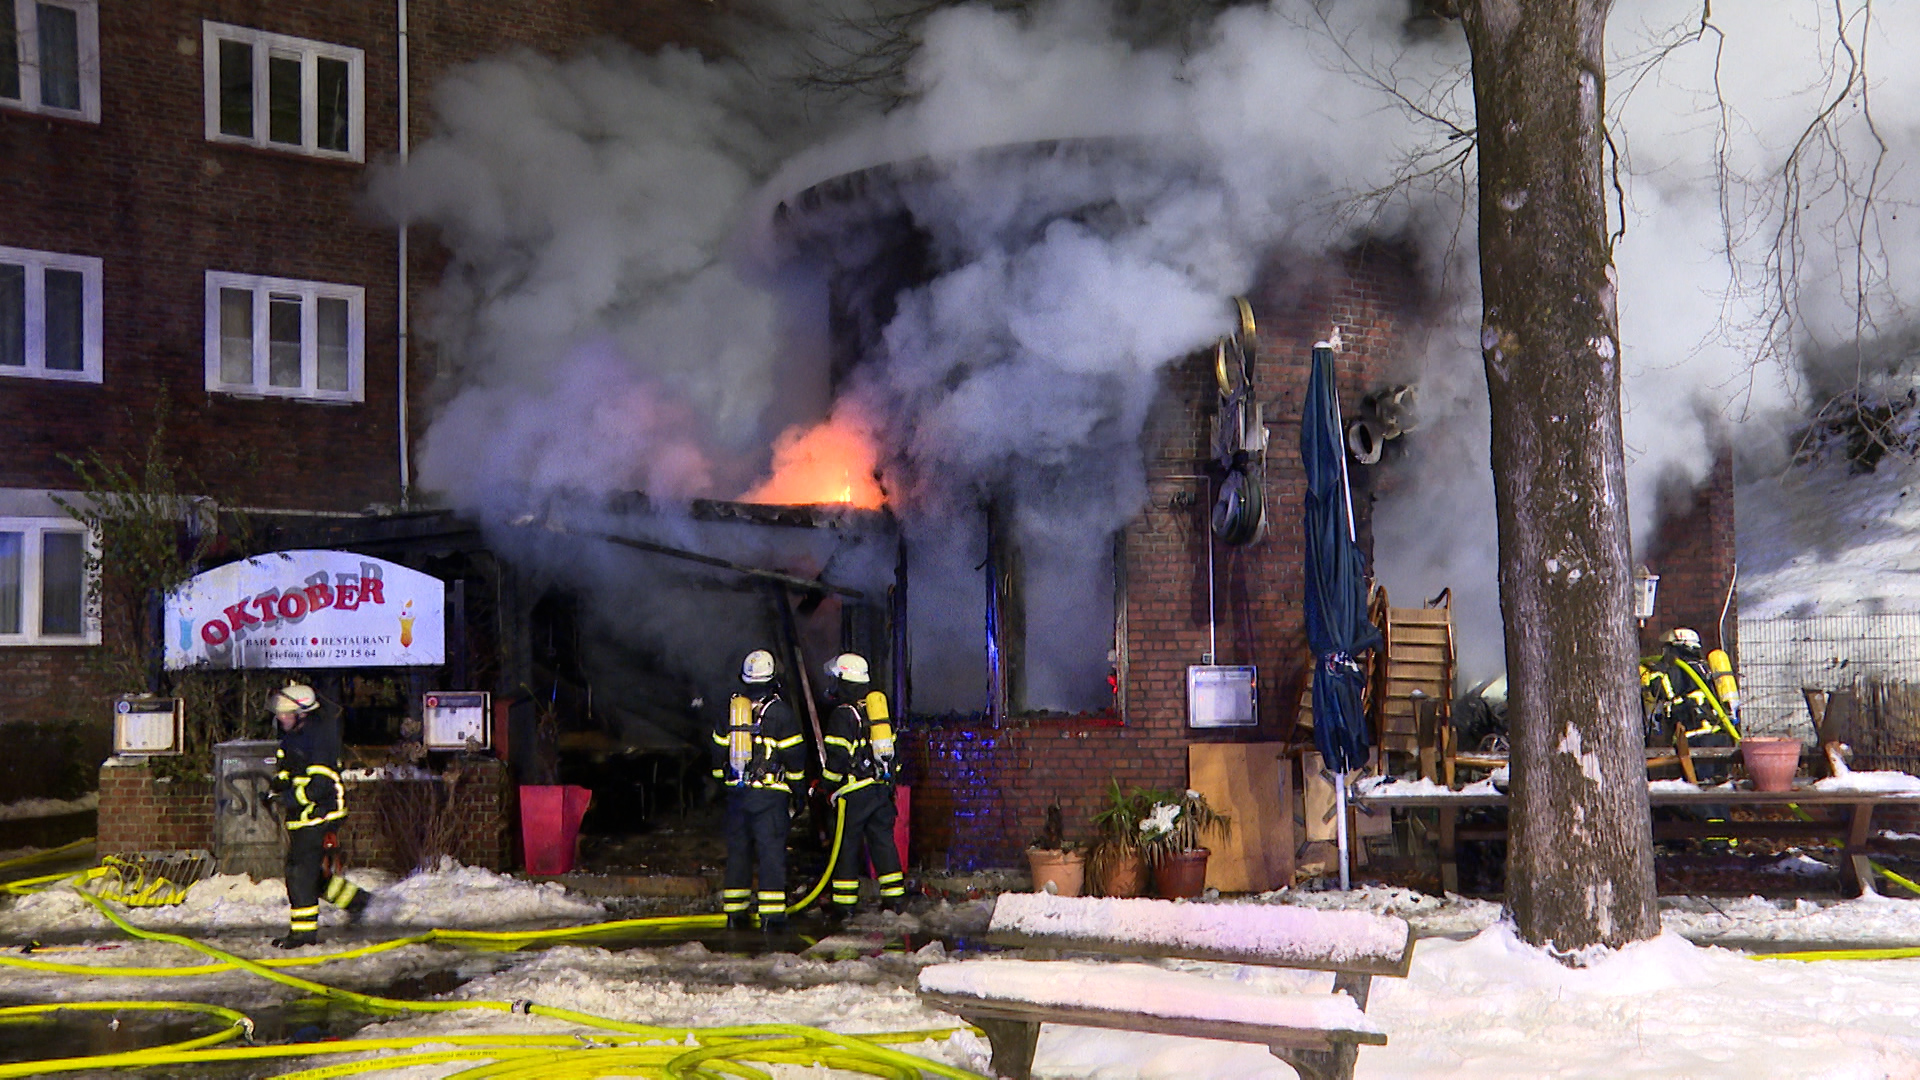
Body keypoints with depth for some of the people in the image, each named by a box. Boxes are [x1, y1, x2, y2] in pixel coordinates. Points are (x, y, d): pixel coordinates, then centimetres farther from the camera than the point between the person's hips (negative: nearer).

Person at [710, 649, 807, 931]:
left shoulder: (730, 709, 7)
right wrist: (795, 782, 9)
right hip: (769, 792, -4)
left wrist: (723, 780, 26)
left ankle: (735, 913, 13)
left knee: (737, 848, 11)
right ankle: (771, 914, -7)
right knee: (771, 849, -3)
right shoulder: (779, 711, -7)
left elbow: (718, 749, 15)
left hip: (736, 791, 4)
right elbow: (794, 752, -5)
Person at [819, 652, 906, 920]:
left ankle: (845, 903, 2)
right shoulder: (877, 705, 13)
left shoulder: (843, 714, -10)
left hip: (855, 790, -7)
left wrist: (829, 785, -3)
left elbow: (838, 757, -14)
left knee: (846, 843, 0)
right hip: (882, 786, 7)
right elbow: (889, 745, 17)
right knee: (883, 839, 11)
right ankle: (894, 897, 11)